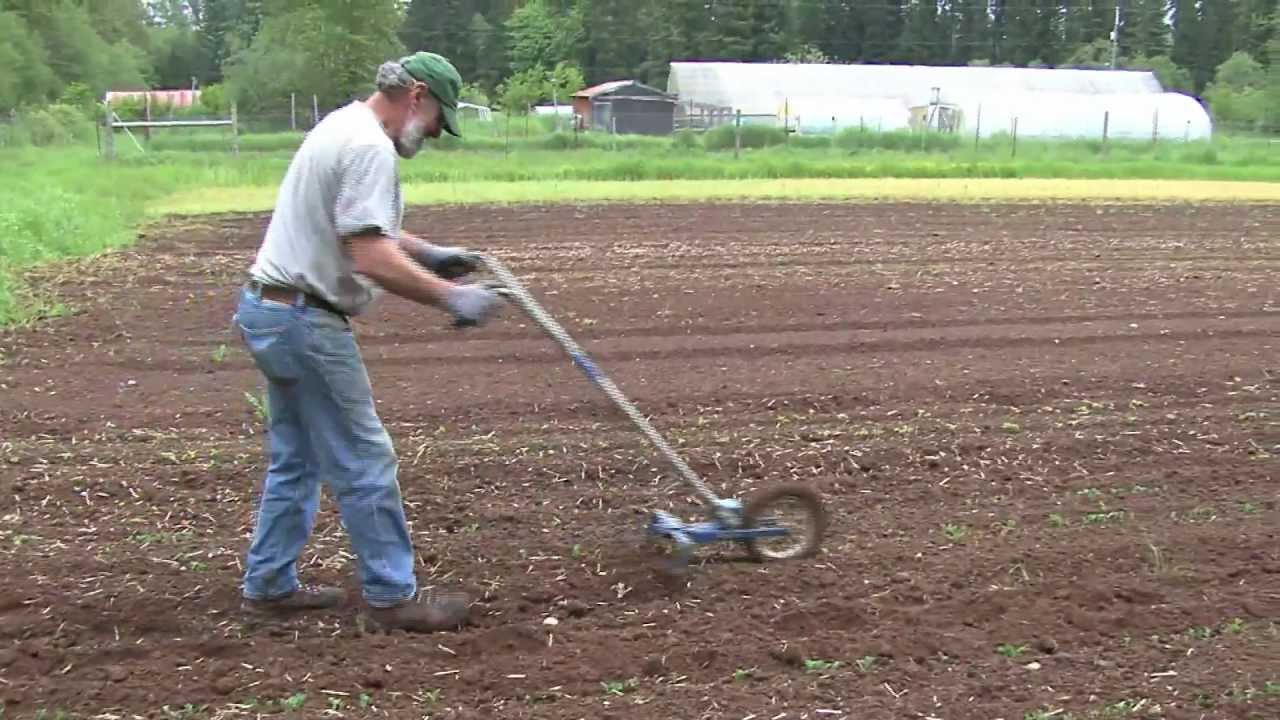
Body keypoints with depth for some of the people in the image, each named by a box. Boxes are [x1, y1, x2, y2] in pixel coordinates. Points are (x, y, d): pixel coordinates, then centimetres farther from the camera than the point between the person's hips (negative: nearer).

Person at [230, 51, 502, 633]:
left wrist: (429, 254, 23)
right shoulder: (370, 148, -19)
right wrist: (452, 298, -21)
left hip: (270, 310, 11)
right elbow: (372, 260, -27)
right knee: (365, 464, -3)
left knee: (296, 461, 18)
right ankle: (392, 598, 5)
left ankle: (269, 586, 26)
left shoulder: (342, 127, 15)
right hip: (307, 322, -11)